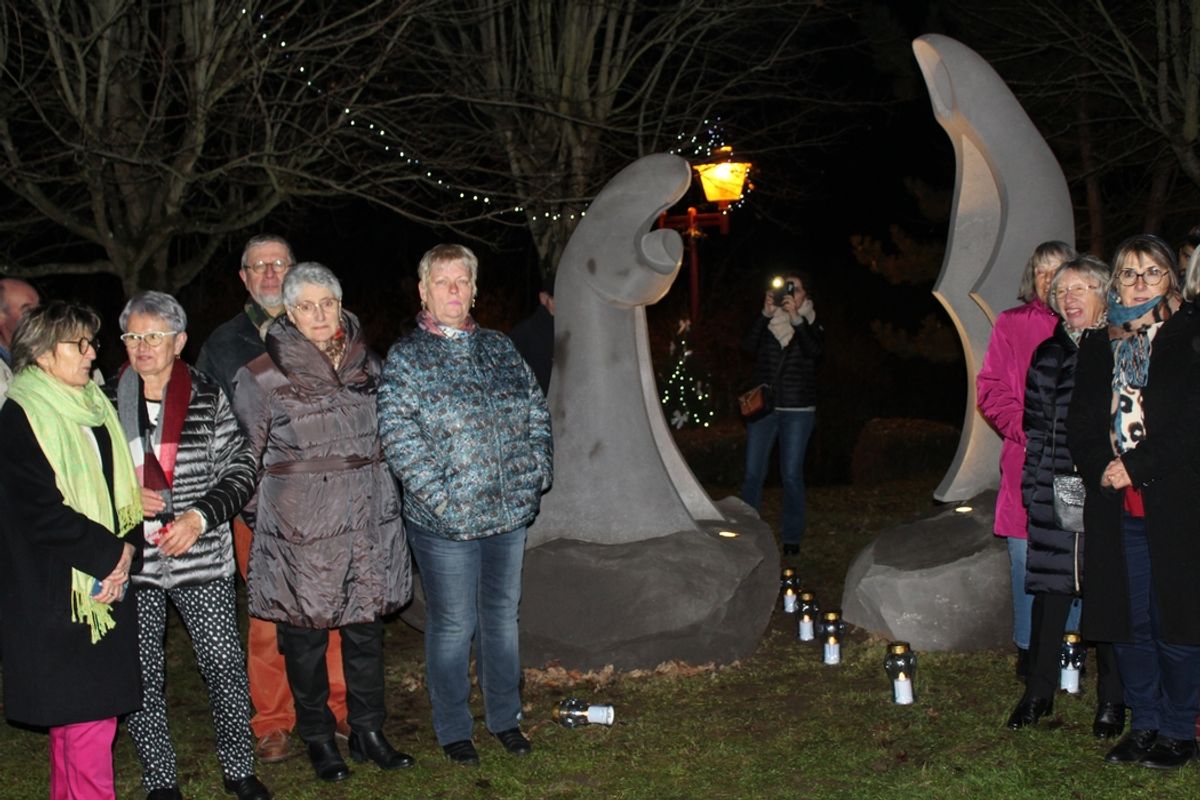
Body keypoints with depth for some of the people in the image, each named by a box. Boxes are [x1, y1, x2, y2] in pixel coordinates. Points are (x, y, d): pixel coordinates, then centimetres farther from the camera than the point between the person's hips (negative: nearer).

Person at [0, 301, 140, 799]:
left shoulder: (94, 407, 14)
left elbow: (123, 488, 15)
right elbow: (43, 511, -17)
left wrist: (127, 548, -2)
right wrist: (110, 556, -13)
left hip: (105, 584, 7)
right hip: (56, 593, -7)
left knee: (77, 712, 12)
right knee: (89, 717, -5)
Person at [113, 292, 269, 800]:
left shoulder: (208, 398, 0)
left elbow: (241, 468, 0)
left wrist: (200, 515, -13)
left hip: (202, 558, -1)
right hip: (131, 563, 1)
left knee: (225, 665, 0)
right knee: (140, 676, 7)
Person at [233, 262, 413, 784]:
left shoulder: (367, 365, 8)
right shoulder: (263, 377, -6)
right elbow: (245, 457, 2)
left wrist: (384, 499, 20)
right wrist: (261, 514, 5)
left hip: (367, 522, 4)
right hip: (300, 527, -4)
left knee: (366, 627, 10)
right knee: (305, 634, 5)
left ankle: (368, 731, 24)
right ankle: (318, 739, 21)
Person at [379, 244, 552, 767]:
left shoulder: (500, 349, 10)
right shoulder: (405, 359, -5)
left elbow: (536, 412, 12)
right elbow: (399, 440, -13)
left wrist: (535, 477, 1)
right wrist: (442, 499, -19)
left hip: (510, 513, 5)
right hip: (444, 523, -5)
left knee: (503, 615, 15)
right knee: (452, 624, 5)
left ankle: (505, 717, 30)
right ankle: (453, 730, 20)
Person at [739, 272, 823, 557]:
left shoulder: (810, 323, 4)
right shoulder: (767, 322, 6)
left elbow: (814, 349, -16)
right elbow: (748, 346, -11)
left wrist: (795, 317, -23)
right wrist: (766, 313, -19)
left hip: (798, 410, -1)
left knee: (792, 475, 1)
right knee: (753, 473, 0)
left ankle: (792, 538, 10)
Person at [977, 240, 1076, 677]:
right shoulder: (1011, 324, 7)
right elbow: (991, 389, 5)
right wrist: (1028, 430, -8)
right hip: (1026, 462, 0)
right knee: (1025, 556, 3)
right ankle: (1027, 647, 15)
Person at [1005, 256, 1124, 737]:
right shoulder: (1048, 355, 9)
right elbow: (1035, 427, 10)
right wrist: (1031, 488, 4)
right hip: (1055, 496, 2)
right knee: (1051, 592, 6)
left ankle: (1112, 701, 16)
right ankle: (1038, 693, 19)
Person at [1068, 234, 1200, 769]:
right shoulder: (1097, 348, 15)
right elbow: (1080, 424, 11)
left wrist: (1137, 467, -14)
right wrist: (1101, 469, -7)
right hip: (1115, 504, 4)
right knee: (1128, 621, 9)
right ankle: (1144, 725, 21)